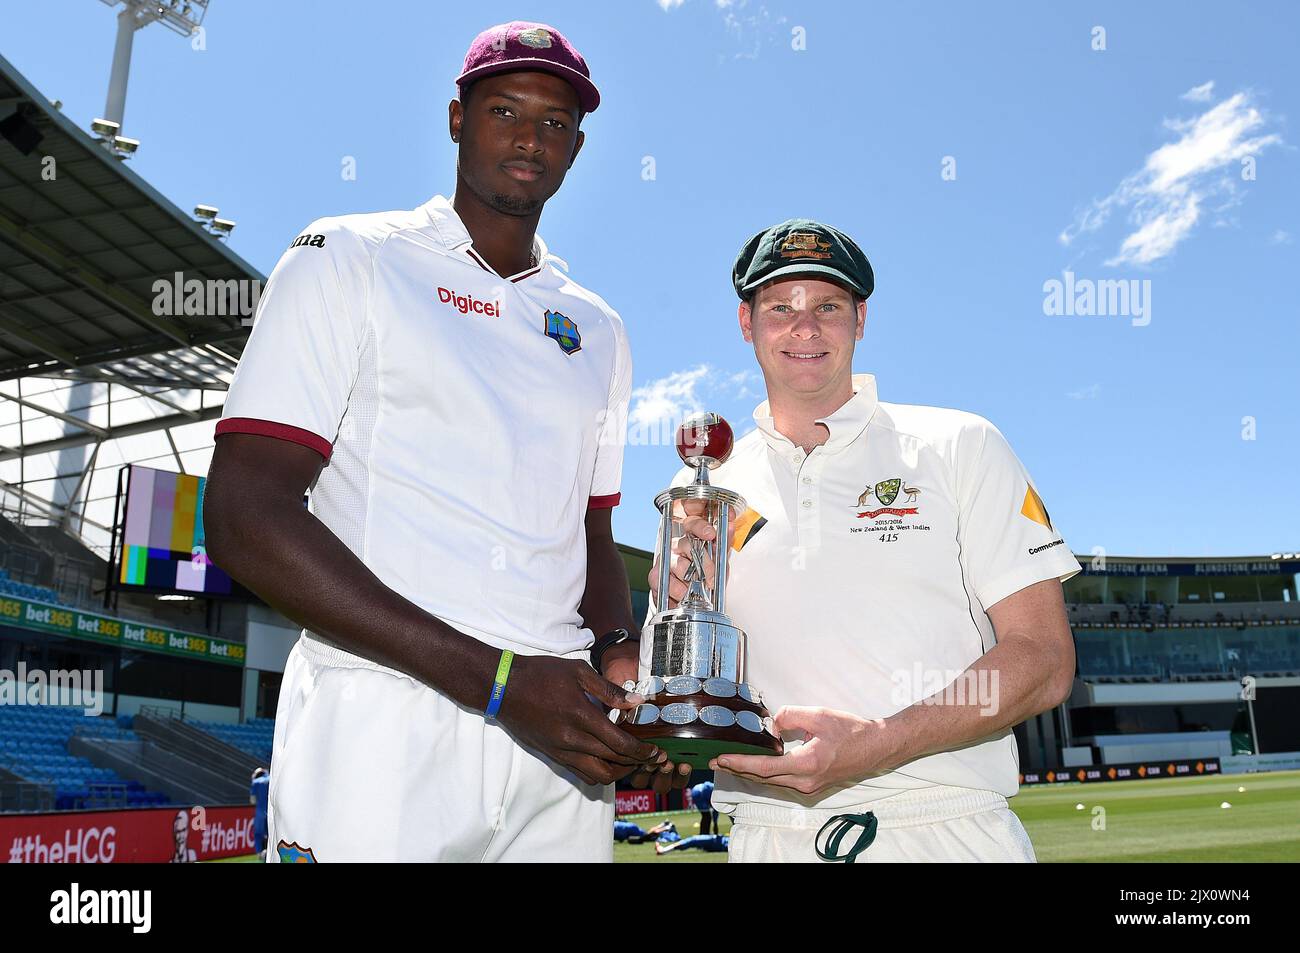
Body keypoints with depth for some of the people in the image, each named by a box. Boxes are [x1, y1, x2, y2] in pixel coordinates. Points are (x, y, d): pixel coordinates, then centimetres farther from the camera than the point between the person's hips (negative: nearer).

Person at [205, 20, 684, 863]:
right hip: (383, 730, -4)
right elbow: (245, 519, -10)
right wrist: (497, 676, -16)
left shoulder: (597, 331, 15)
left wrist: (620, 655, -3)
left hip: (552, 730, 5)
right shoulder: (349, 259, 0)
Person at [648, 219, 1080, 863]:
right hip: (768, 835, 2)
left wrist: (875, 744, -18)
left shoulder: (958, 447, 2)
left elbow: (1044, 663, -5)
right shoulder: (697, 498, 8)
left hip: (949, 832, -1)